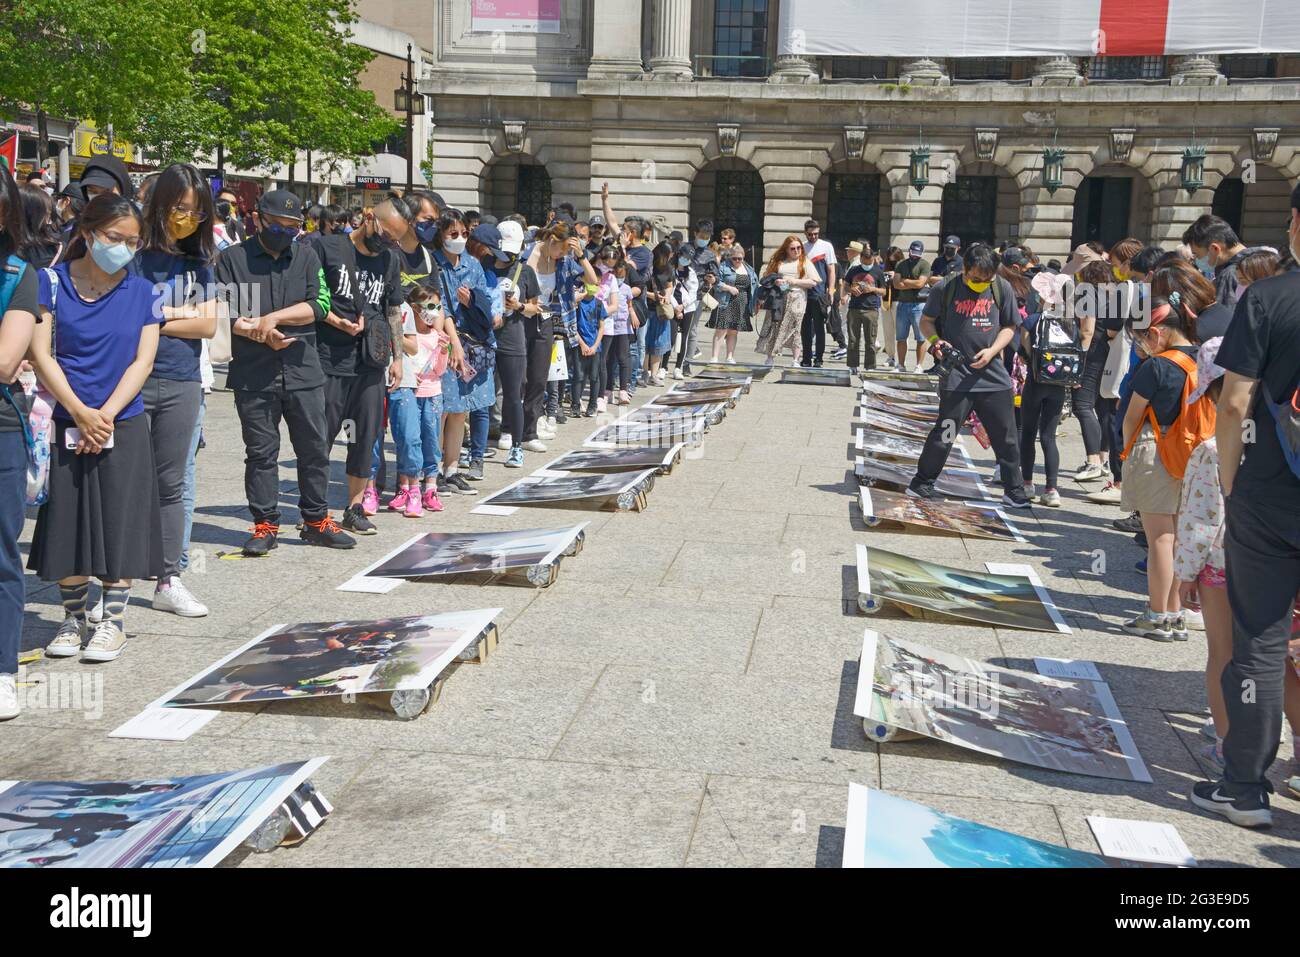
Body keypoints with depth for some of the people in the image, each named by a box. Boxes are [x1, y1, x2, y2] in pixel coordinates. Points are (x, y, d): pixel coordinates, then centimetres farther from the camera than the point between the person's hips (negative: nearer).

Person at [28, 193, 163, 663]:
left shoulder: (140, 290, 2)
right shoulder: (52, 282, -1)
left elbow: (142, 361, -2)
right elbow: (41, 353, -6)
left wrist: (105, 416, -12)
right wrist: (81, 413, -14)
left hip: (124, 425, 0)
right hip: (66, 423, 0)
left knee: (119, 523, 1)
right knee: (68, 524, 6)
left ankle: (113, 620, 13)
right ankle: (72, 618, 21)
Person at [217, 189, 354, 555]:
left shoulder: (306, 256, 10)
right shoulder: (232, 258, 4)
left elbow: (319, 304, -1)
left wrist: (273, 318, -11)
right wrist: (258, 333, -15)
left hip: (303, 371, 2)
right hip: (253, 374, -2)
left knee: (314, 448, 7)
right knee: (261, 452, 4)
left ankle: (316, 521, 19)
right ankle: (265, 525, 13)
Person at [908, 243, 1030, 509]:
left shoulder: (1002, 288, 2)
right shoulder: (946, 288, -5)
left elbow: (1010, 326, 9)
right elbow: (926, 320, 6)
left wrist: (992, 351, -7)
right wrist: (935, 340, -14)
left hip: (993, 373, 3)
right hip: (957, 375, -3)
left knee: (1006, 436, 7)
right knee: (945, 432, -2)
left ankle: (1014, 491, 19)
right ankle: (920, 484, 13)